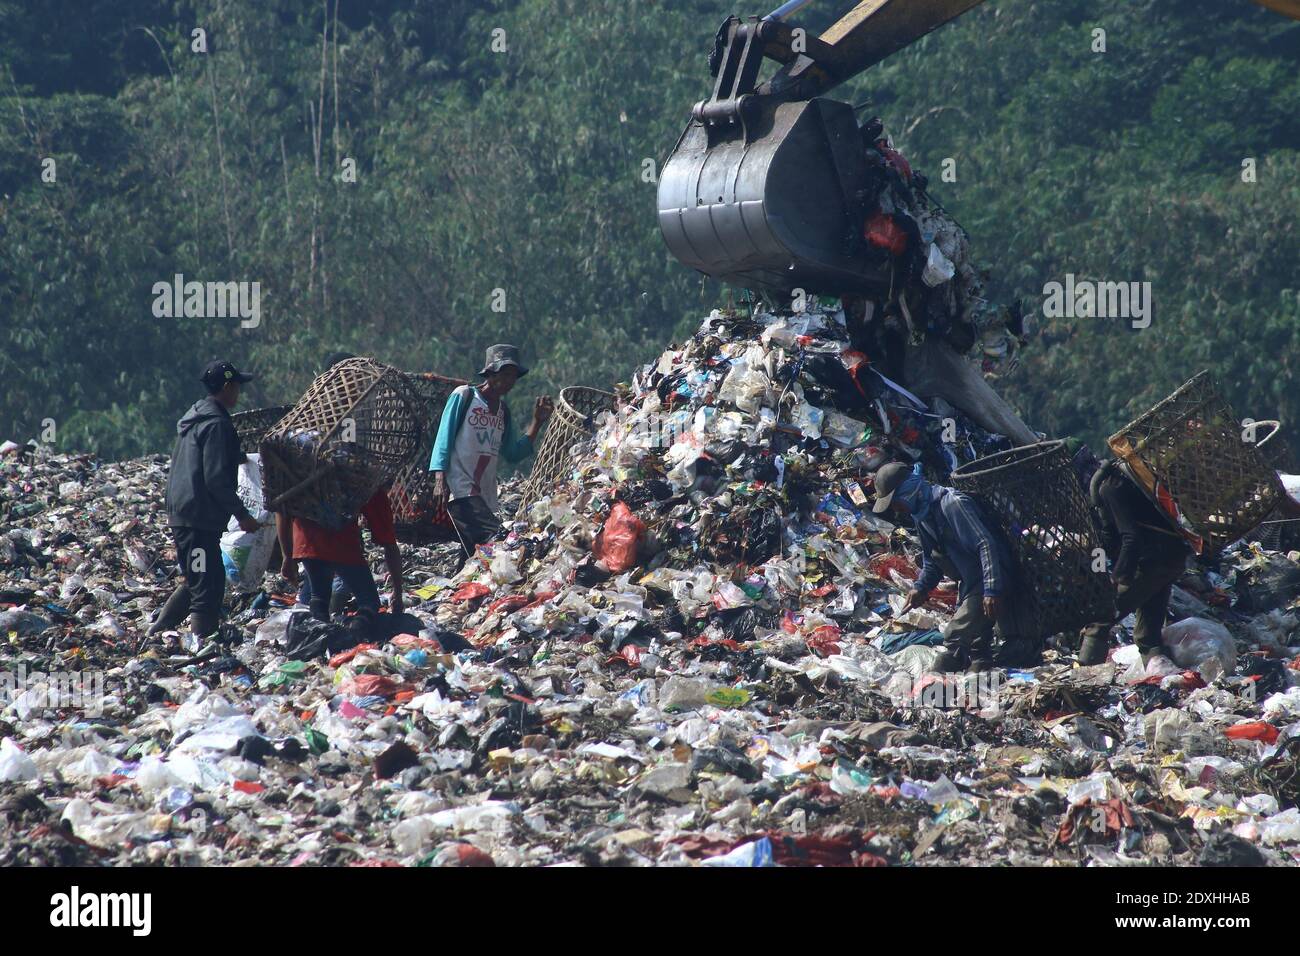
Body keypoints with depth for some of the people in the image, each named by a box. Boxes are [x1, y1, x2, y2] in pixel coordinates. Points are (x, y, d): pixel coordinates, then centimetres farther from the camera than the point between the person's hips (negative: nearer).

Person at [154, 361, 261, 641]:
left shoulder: (195, 417, 17)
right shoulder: (217, 424, -14)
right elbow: (217, 479, -19)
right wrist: (242, 515, -14)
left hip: (180, 513, 10)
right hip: (200, 519, -10)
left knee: (193, 581, 19)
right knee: (208, 587, -7)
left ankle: (155, 635, 18)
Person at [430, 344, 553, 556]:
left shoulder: (503, 410, 19)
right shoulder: (463, 397, 1)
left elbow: (513, 453, 17)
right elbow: (444, 438, -3)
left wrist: (537, 421, 11)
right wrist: (440, 479, -14)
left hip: (487, 496, 7)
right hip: (461, 490, -7)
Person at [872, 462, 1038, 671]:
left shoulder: (952, 504, -22)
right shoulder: (921, 514, 9)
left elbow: (986, 545, -27)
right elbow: (931, 560, 22)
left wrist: (992, 590, -32)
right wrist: (921, 588, 5)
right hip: (968, 584, 11)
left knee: (956, 637, -19)